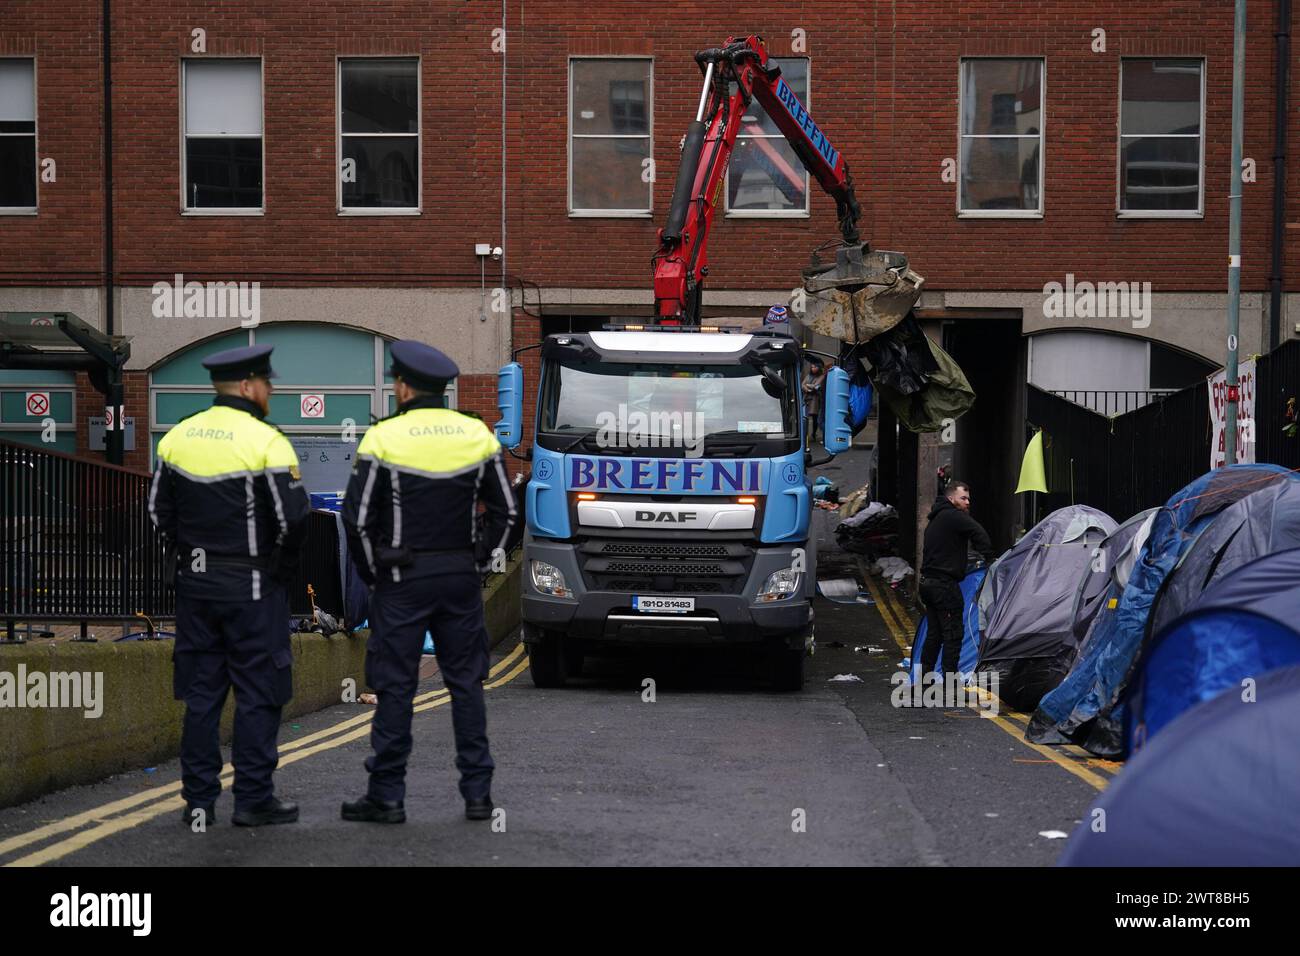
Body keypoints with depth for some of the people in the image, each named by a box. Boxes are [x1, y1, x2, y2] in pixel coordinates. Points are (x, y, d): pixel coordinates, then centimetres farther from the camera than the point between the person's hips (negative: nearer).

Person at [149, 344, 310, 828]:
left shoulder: (177, 437, 5)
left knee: (200, 693, 10)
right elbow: (293, 518, -16)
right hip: (253, 588, -5)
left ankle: (199, 800, 14)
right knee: (258, 693, 3)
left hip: (195, 585, 6)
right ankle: (253, 799, 5)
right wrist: (280, 564, 0)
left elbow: (159, 509, 11)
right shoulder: (265, 441, -13)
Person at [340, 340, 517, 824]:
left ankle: (387, 795, 6)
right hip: (461, 577, 4)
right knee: (466, 682, 10)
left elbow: (357, 517, -9)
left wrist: (372, 571, 3)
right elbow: (504, 511, 7)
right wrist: (478, 560, 13)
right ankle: (478, 792, 11)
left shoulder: (383, 438, -9)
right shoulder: (477, 435, 3)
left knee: (395, 685, 2)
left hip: (402, 579, -3)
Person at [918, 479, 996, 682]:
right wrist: (989, 559, -9)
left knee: (934, 634, 16)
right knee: (953, 634, -6)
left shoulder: (936, 519, 21)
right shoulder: (954, 517, -11)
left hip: (928, 581, 10)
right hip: (945, 583, -10)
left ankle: (924, 678, 19)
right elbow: (979, 534, -22)